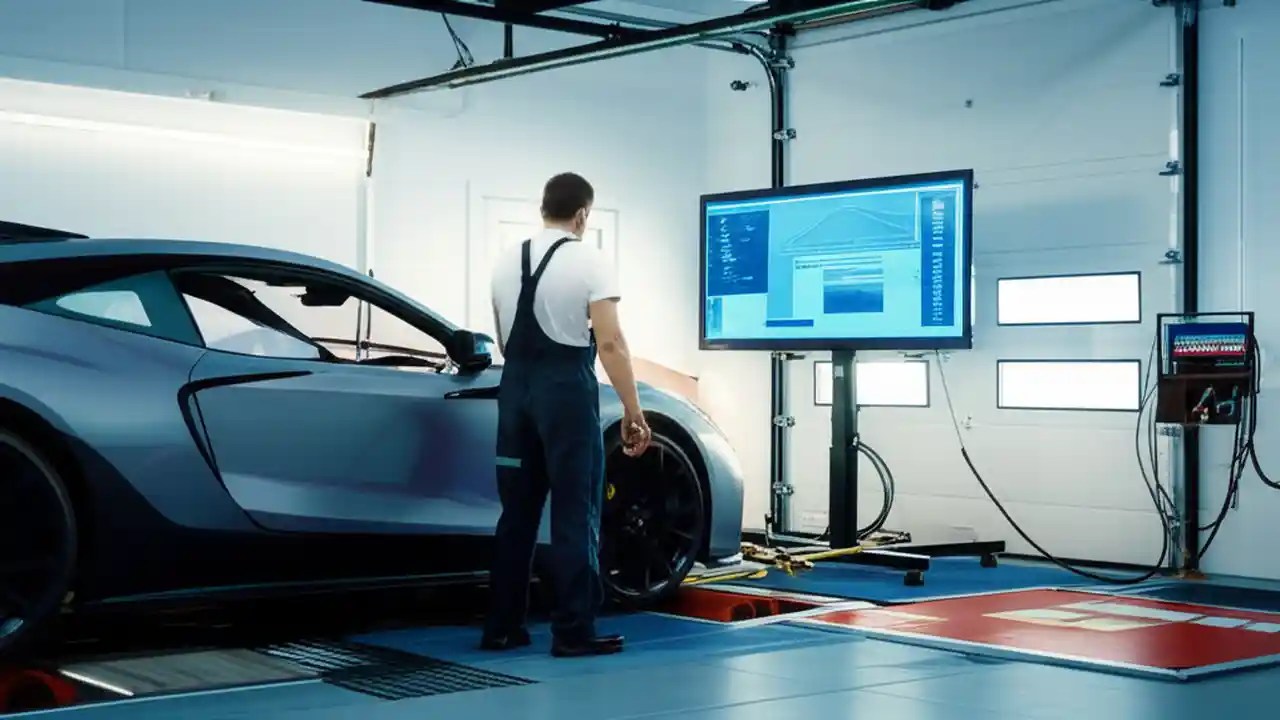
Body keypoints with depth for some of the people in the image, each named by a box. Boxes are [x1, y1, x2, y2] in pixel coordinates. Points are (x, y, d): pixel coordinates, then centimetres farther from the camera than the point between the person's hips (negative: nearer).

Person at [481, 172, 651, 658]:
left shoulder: (507, 261, 12)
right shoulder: (588, 260, -6)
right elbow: (610, 343, -14)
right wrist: (633, 411, -12)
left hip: (514, 384, 6)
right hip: (566, 386, -6)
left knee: (517, 509, 12)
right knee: (574, 511, -1)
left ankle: (502, 627, 15)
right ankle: (574, 631, 0)